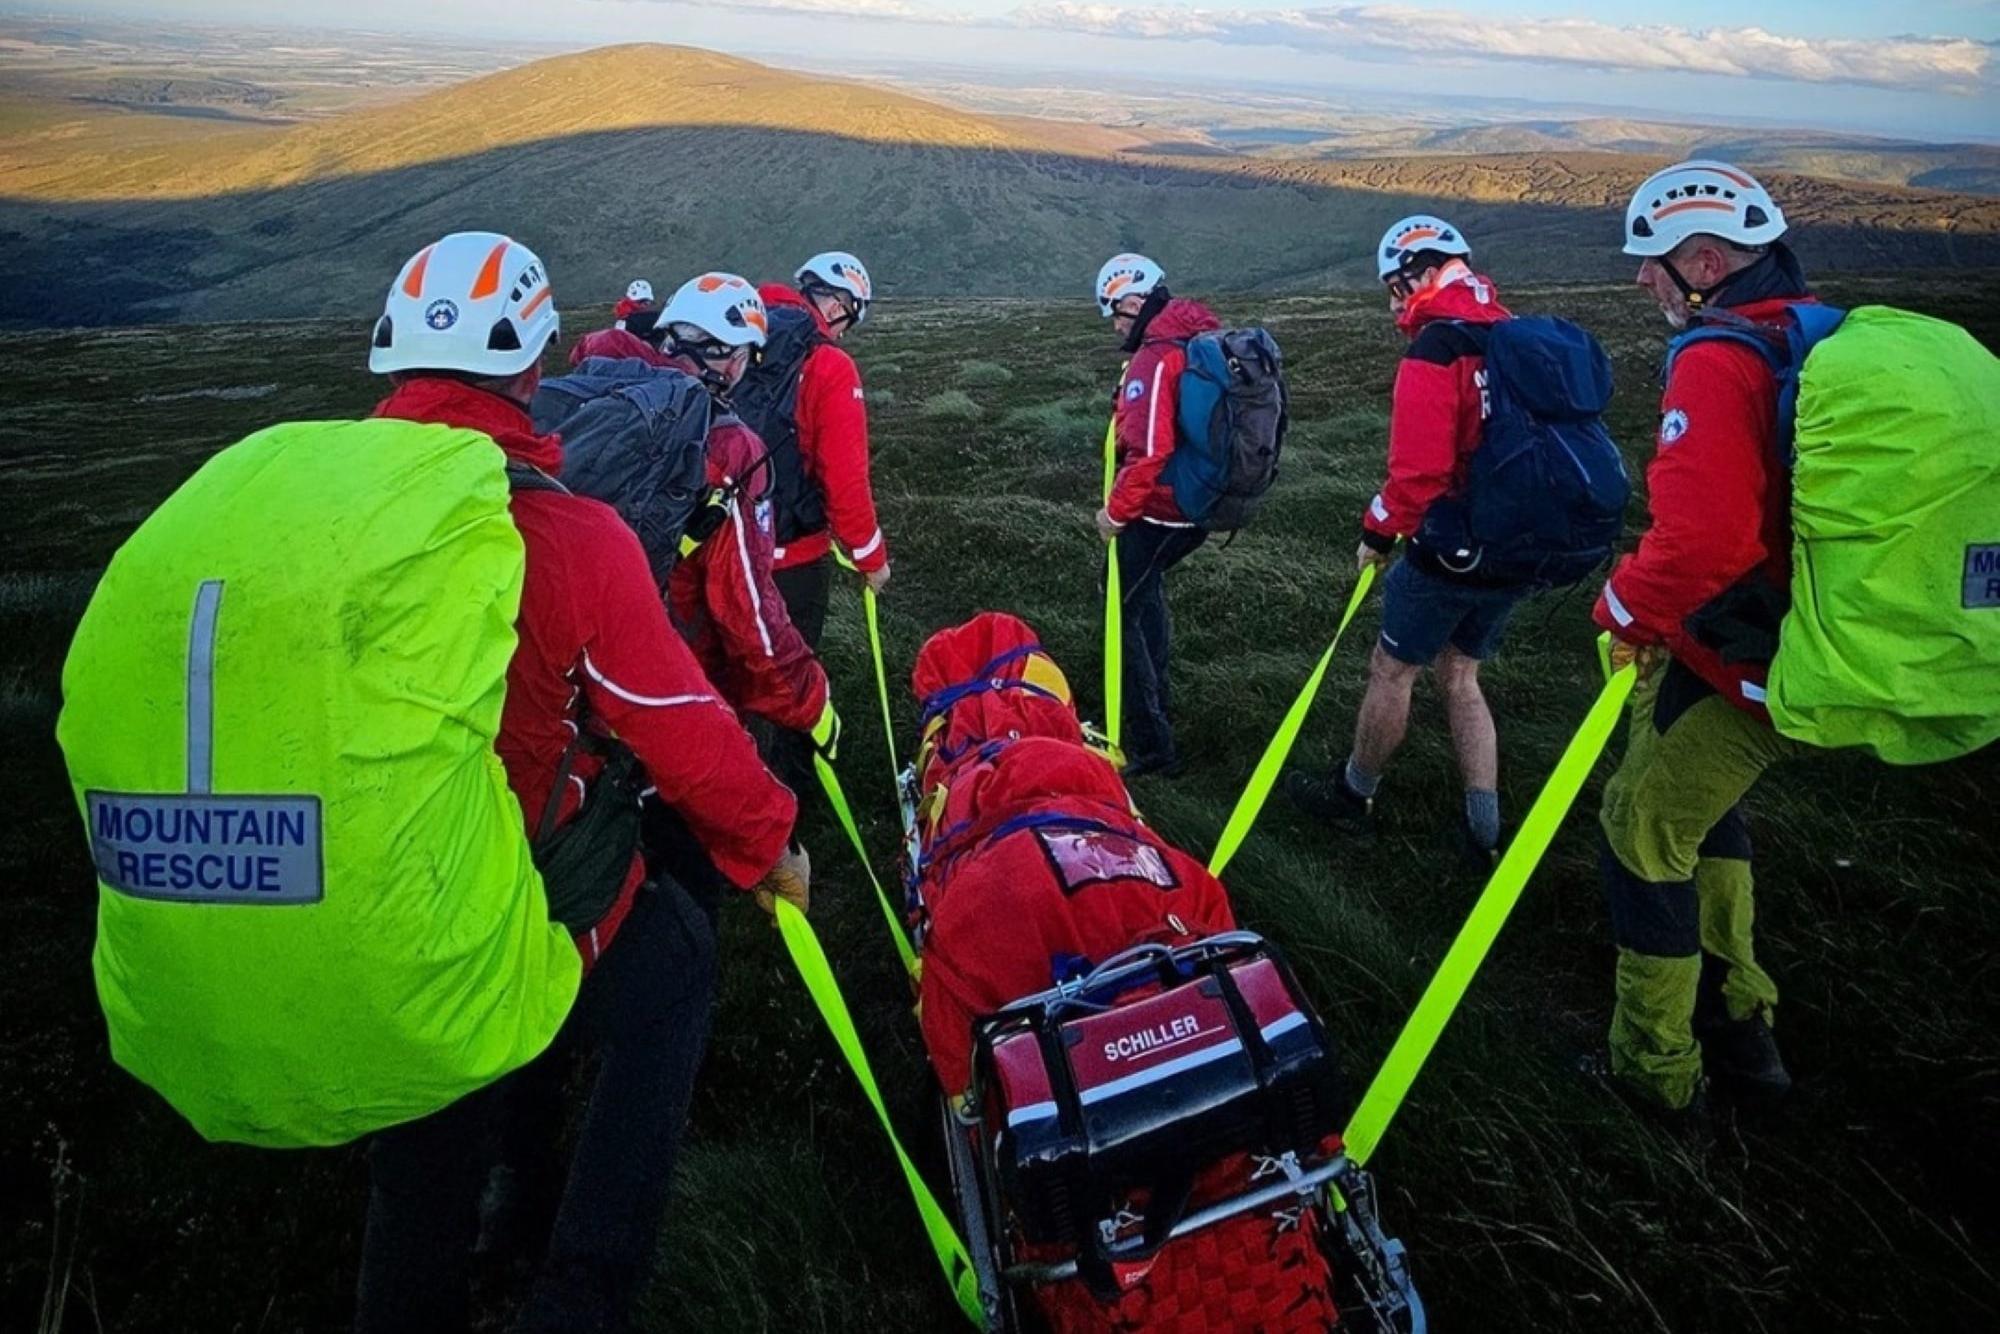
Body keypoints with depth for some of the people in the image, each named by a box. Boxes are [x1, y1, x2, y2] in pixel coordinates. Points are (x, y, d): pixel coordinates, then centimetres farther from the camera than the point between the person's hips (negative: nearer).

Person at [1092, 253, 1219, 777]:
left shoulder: (1155, 358, -22)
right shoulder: (1205, 339, 8)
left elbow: (1148, 450, -29)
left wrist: (1117, 510, -18)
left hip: (1158, 513, -10)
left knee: (1123, 613, 1)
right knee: (1146, 586, 30)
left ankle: (1151, 743, 2)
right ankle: (1156, 695, 43)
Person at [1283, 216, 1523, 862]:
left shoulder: (1433, 351, -17)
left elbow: (1418, 469, -23)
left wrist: (1378, 533, -8)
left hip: (1451, 551, -8)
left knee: (1391, 670, 10)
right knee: (1459, 675, 18)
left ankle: (1353, 795, 27)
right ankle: (1483, 829, 16)